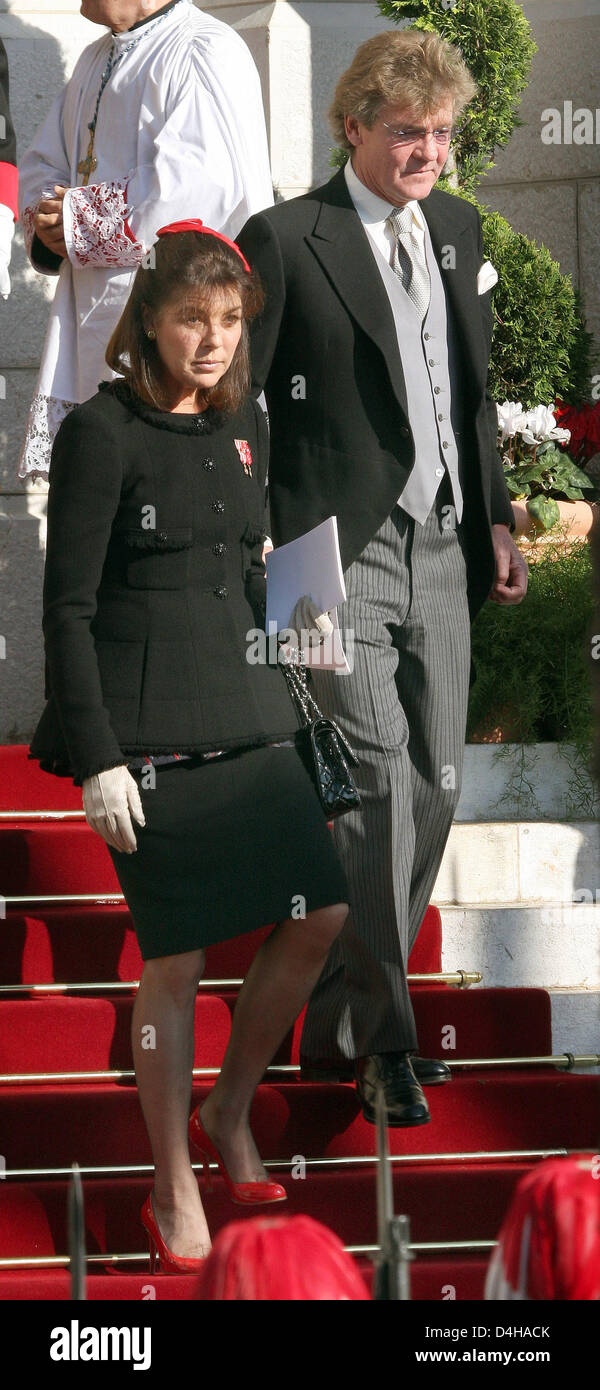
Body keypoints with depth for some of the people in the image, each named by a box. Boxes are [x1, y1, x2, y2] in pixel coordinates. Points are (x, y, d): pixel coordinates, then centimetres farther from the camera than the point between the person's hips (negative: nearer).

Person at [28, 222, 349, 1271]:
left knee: (320, 918, 2)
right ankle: (174, 1192, 9)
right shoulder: (103, 433, -9)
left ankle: (227, 1116, 23)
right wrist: (96, 758, -14)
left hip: (242, 714, 7)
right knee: (175, 957, -4)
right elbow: (67, 605, -10)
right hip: (145, 731, -7)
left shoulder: (244, 425, 11)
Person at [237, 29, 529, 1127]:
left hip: (441, 552, 7)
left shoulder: (457, 230, 13)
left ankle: (338, 1028, 19)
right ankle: (382, 1040, -8)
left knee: (432, 789, 7)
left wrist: (496, 520, 18)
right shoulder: (285, 241, -7)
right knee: (376, 779, -15)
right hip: (342, 554, -7)